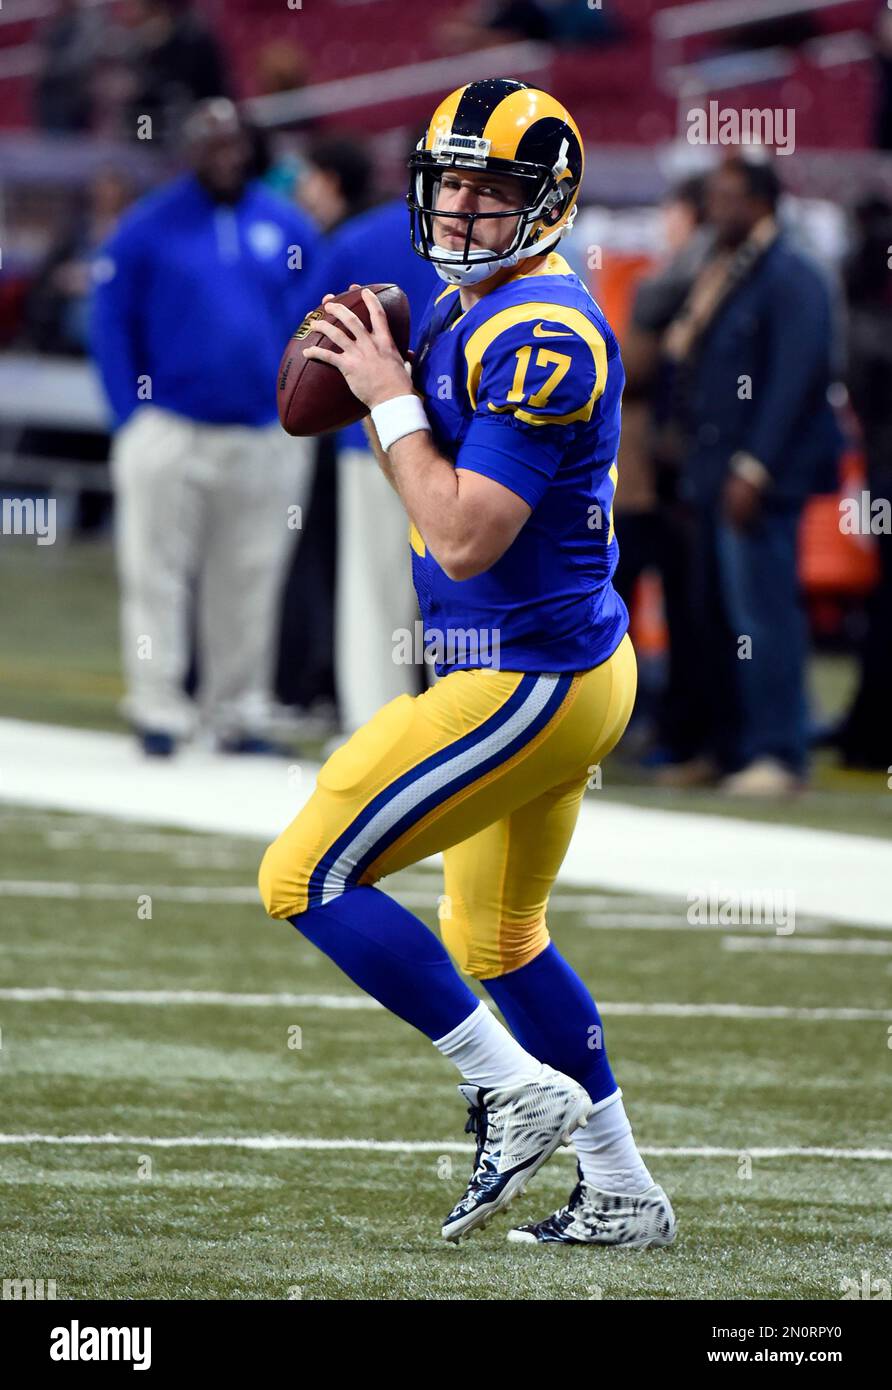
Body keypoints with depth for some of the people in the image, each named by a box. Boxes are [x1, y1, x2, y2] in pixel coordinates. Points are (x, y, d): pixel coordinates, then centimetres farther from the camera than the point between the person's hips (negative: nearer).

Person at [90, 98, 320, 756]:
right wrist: (132, 418, -7)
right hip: (171, 431, -2)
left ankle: (239, 714, 13)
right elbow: (112, 323, 1)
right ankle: (159, 711, 2)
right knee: (157, 578, -4)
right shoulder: (148, 228, -1)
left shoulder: (289, 228, 8)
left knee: (250, 585, 5)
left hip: (266, 442, 2)